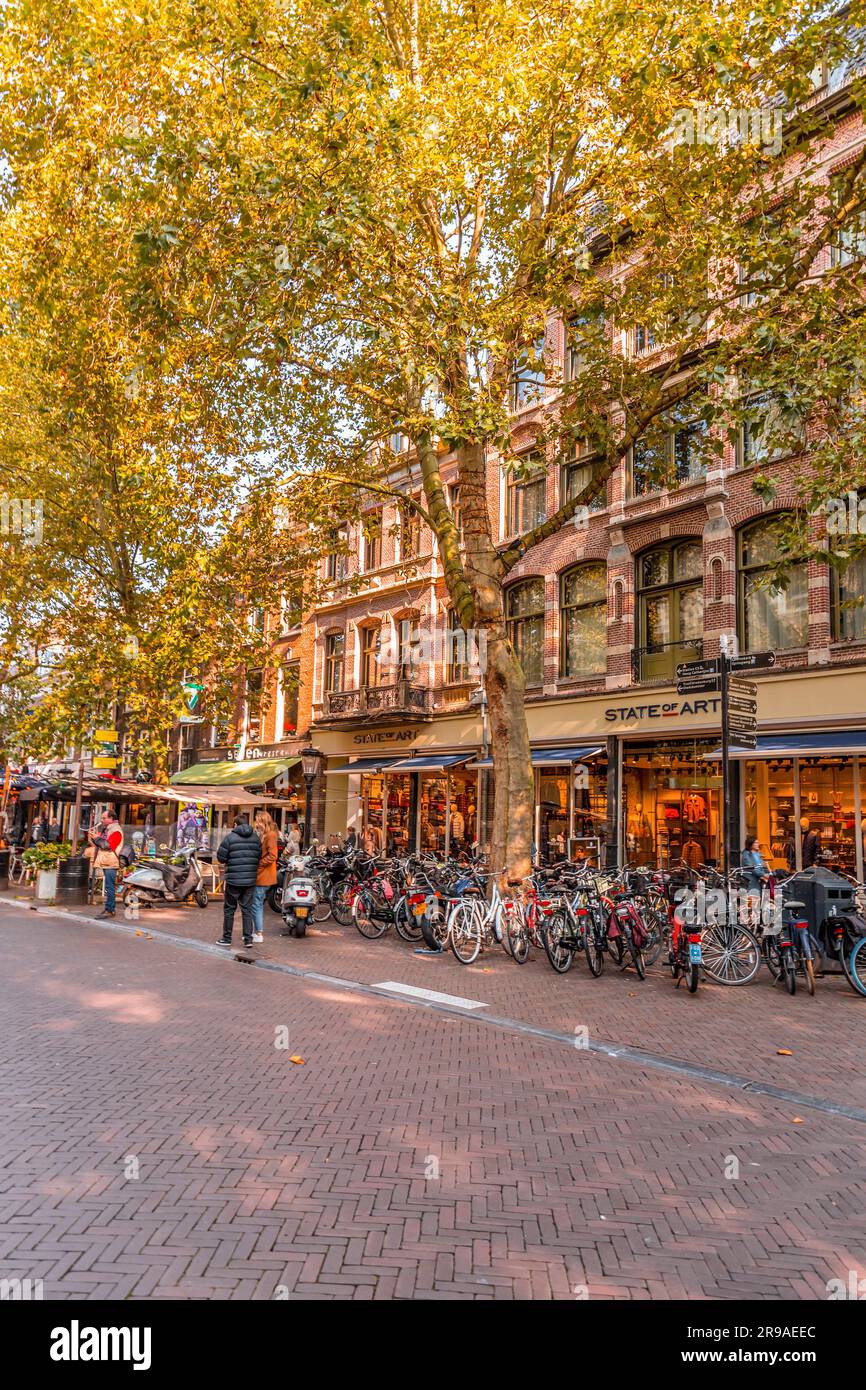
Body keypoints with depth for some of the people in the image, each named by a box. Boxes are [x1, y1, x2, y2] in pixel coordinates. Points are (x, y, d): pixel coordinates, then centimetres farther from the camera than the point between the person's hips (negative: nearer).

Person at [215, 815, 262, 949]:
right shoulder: (256, 838, 4)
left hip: (233, 879, -4)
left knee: (229, 909, 8)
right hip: (250, 880, 4)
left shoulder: (230, 838, -9)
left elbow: (221, 857, -7)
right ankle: (248, 939, 8)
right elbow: (259, 856, 5)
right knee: (247, 909, 10)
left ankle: (227, 938, 14)